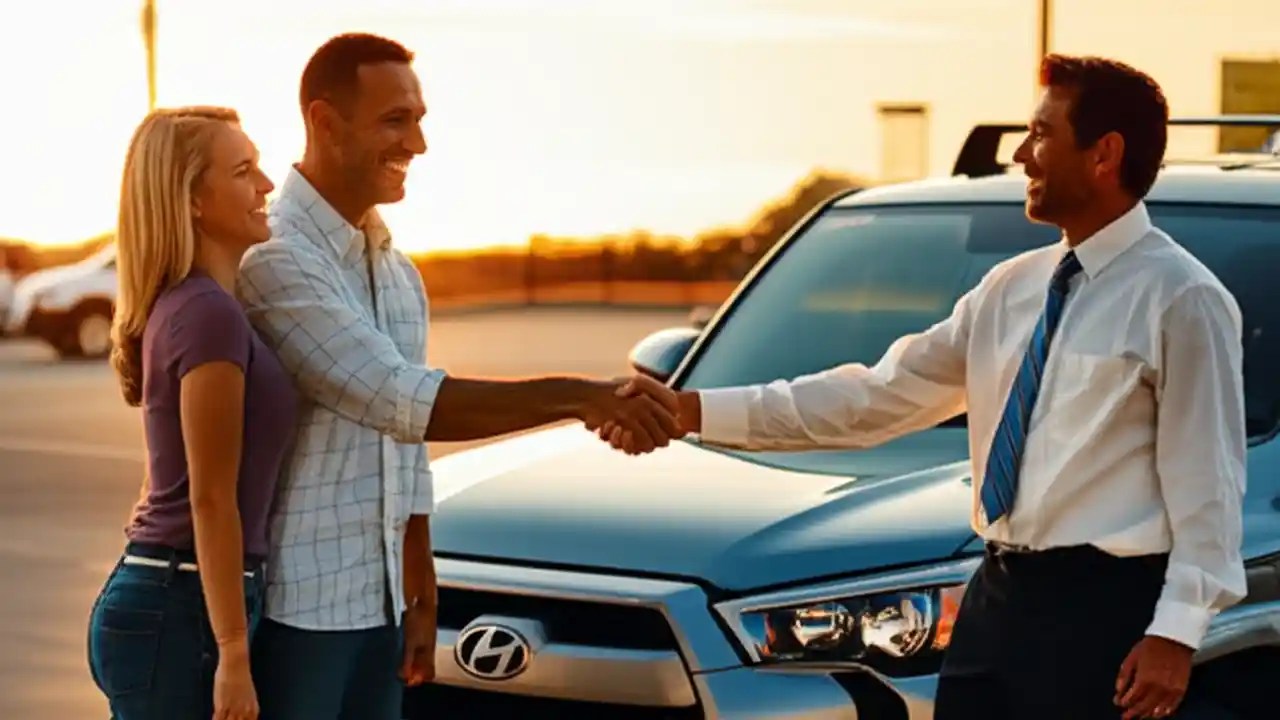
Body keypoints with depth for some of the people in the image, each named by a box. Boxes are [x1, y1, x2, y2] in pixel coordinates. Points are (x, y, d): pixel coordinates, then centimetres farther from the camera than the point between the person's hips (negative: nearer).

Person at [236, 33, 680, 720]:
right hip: (292, 610, -8)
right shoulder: (274, 260, -15)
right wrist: (574, 397, -24)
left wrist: (421, 600, 16)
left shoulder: (398, 276, 13)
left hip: (378, 609, 8)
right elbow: (401, 401, -23)